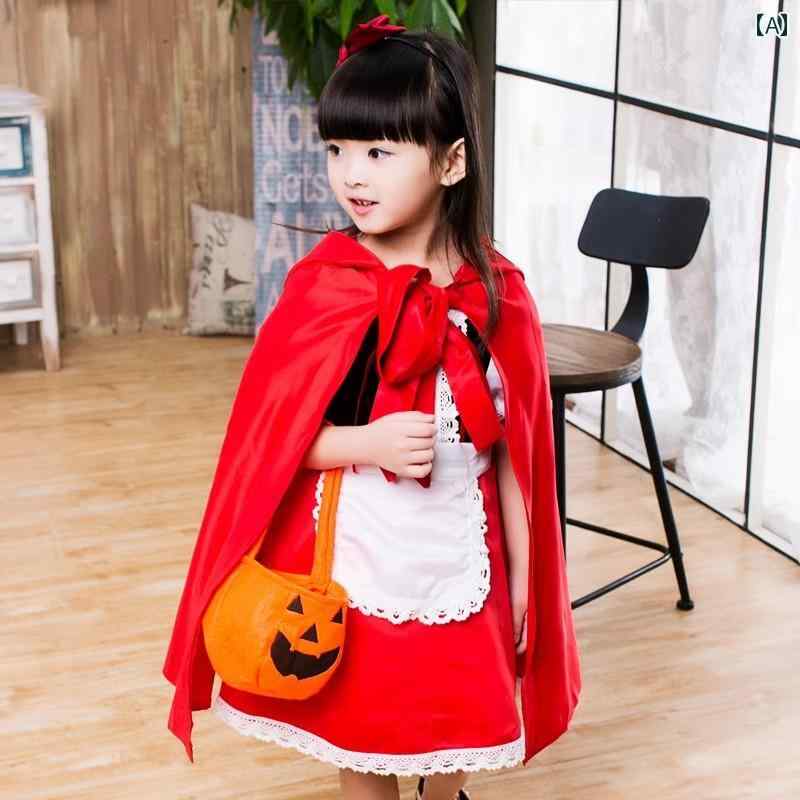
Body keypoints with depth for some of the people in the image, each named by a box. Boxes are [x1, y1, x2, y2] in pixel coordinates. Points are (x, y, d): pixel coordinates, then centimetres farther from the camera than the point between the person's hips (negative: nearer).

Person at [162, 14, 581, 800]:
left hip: (456, 557, 2)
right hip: (352, 558, -1)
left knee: (457, 716, 19)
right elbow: (267, 433, -9)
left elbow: (511, 448, -1)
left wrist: (522, 573, 3)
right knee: (360, 729, 15)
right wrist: (370, 444, -25)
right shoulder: (321, 287, -13)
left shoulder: (496, 292, -8)